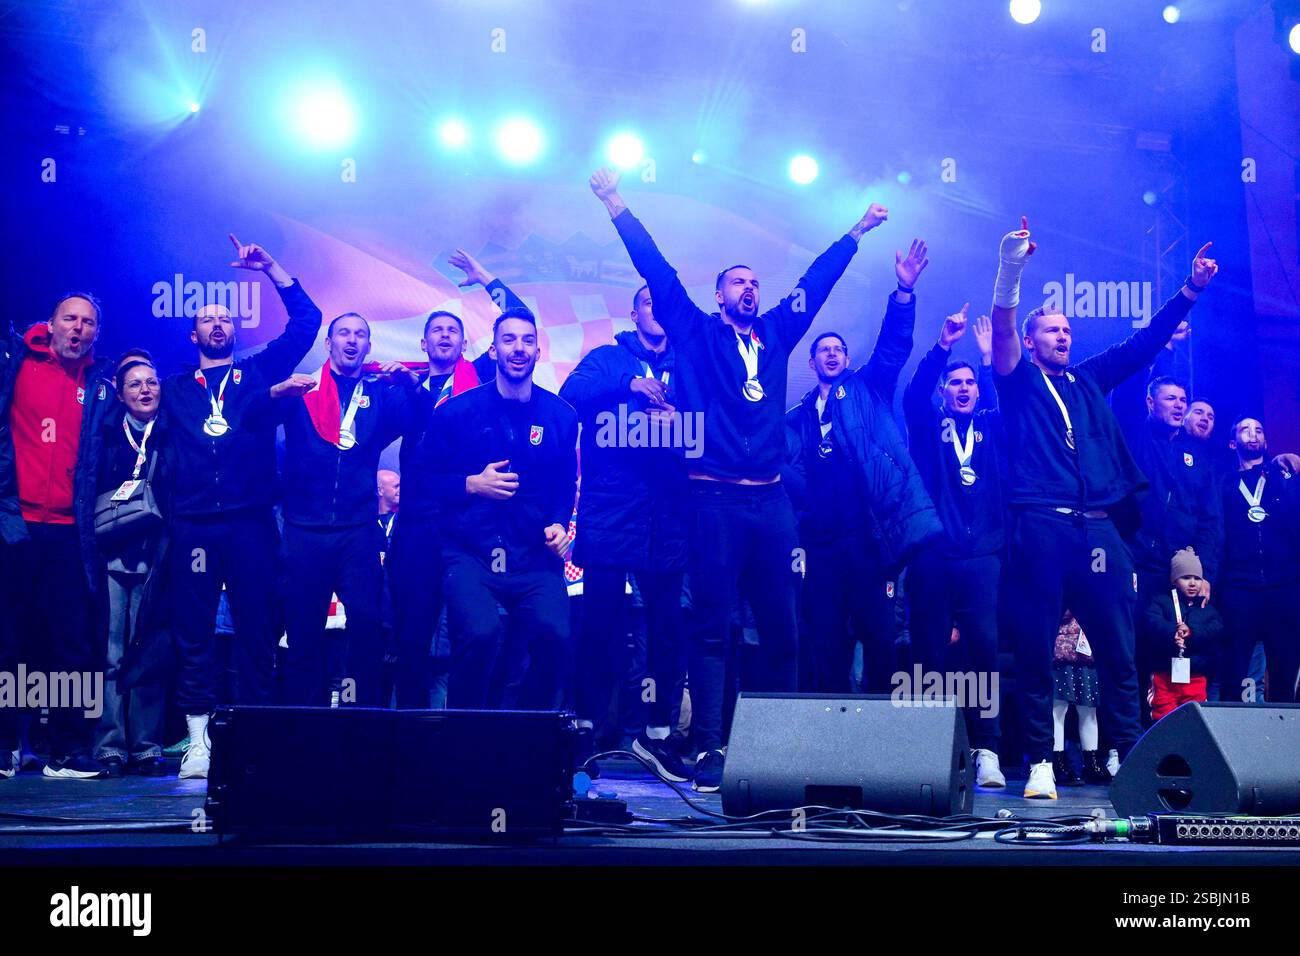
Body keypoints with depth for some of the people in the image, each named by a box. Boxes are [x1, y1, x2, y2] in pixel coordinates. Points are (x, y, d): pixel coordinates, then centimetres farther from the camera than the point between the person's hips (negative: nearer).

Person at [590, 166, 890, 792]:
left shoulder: (775, 334, 19)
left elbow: (815, 281, 29)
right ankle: (709, 750, -5)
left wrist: (855, 233, 36)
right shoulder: (697, 335, 9)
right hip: (715, 500, -4)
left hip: (771, 502, 4)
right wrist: (617, 208, 6)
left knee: (781, 628, 3)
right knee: (712, 627, -5)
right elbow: (658, 271, 7)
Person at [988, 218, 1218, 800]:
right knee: (1035, 648, -4)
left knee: (1117, 649, 0)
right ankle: (1040, 763, 1)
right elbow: (1001, 328, -6)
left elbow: (1144, 342, 24)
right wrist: (1011, 267, -20)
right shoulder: (1018, 383, 10)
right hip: (1040, 528, -4)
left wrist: (1191, 290, 16)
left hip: (1101, 529, 4)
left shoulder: (1089, 380, 23)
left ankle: (1129, 758, 3)